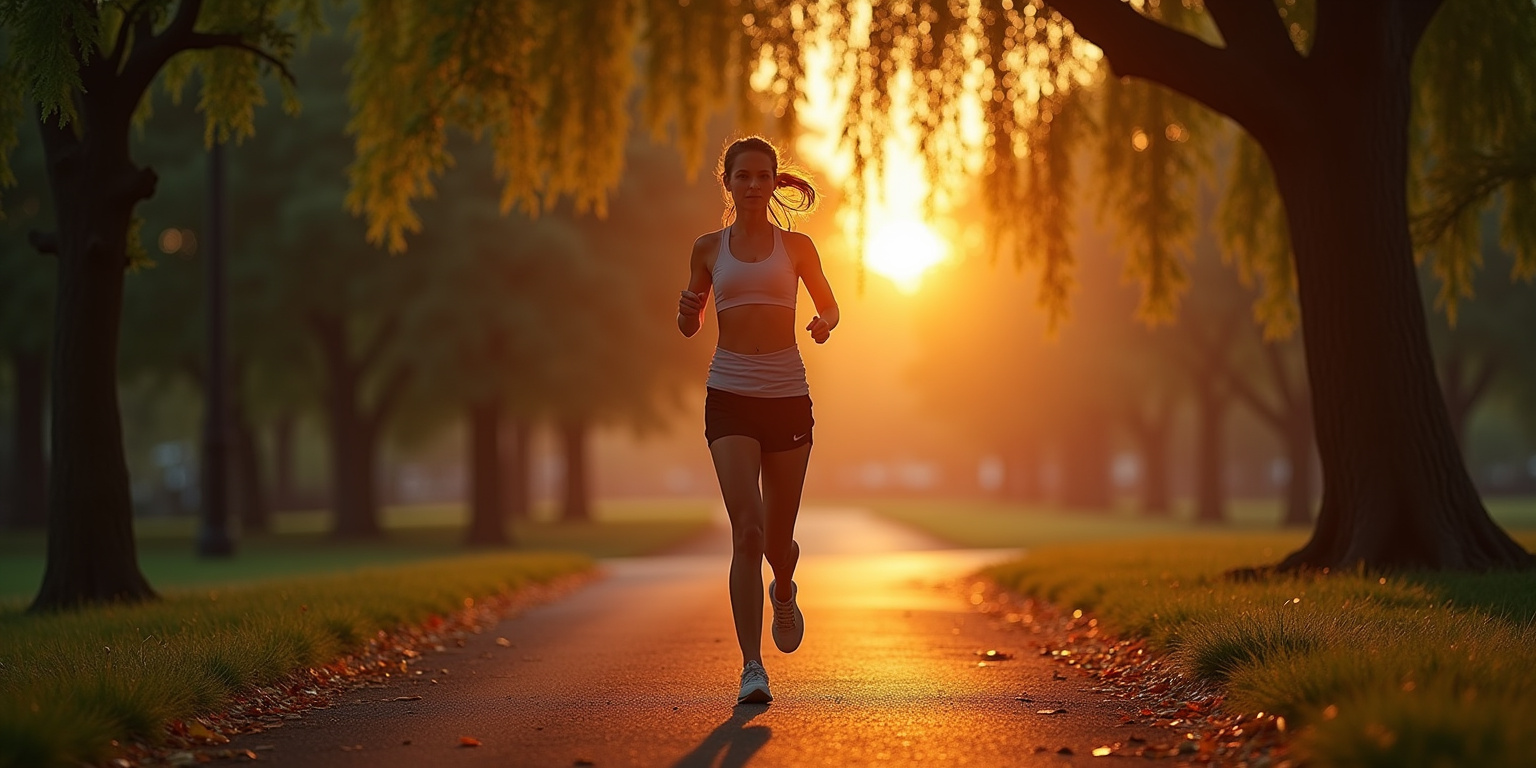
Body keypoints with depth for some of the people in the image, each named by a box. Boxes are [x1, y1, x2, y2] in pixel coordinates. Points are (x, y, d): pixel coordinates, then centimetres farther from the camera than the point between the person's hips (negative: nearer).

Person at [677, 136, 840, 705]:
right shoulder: (708, 249, 7)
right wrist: (687, 312, -8)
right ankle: (752, 668, -16)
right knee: (747, 529, -17)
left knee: (778, 537, 9)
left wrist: (824, 325, -7)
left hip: (787, 396, 1)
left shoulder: (796, 246, 6)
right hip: (730, 396, -1)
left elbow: (829, 305, 17)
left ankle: (784, 593, 47)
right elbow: (690, 326, 16)